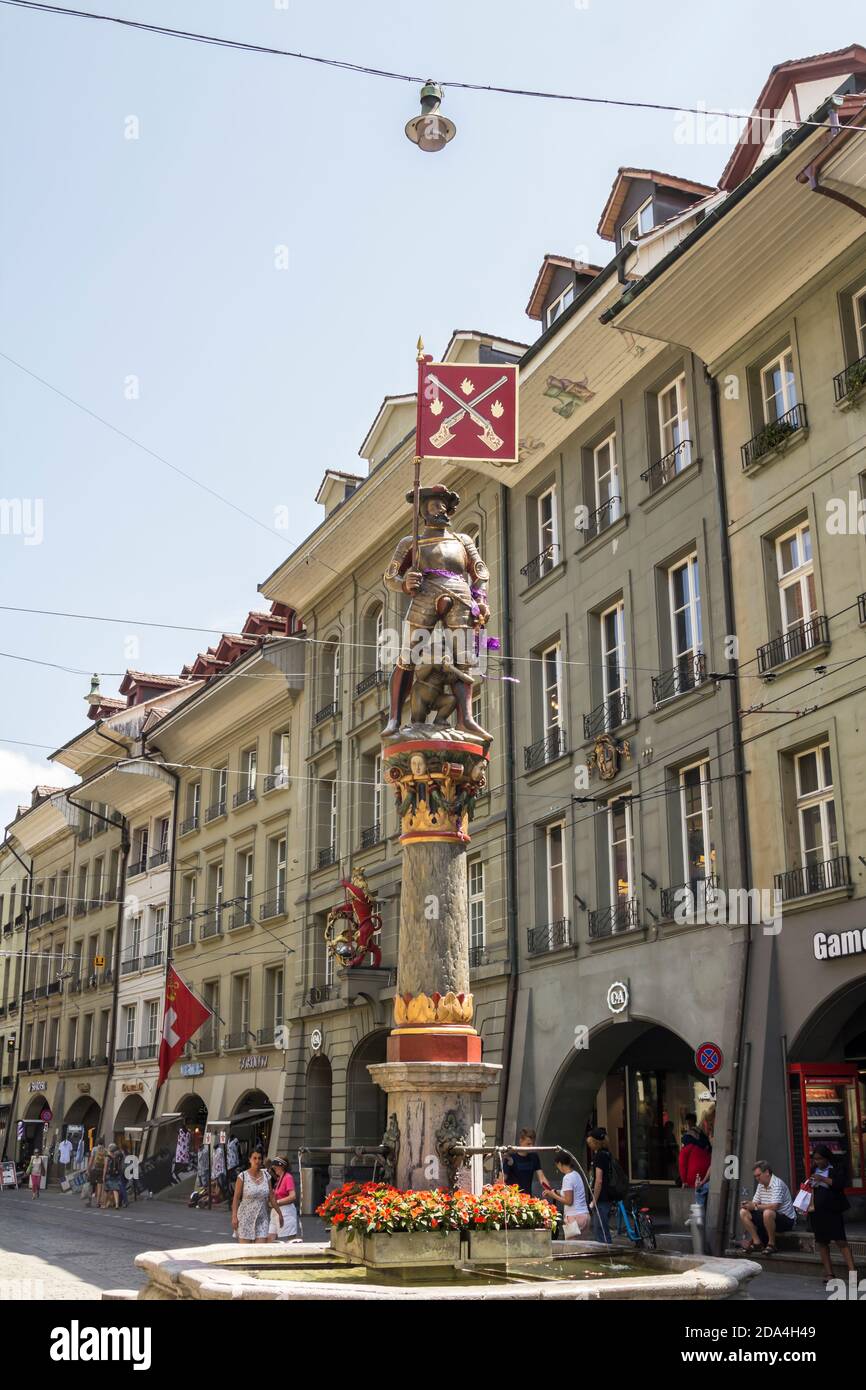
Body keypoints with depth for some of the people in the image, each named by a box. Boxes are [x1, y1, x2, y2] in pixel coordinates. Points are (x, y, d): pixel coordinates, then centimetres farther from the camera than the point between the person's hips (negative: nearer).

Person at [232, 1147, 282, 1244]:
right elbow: (236, 1197, -7)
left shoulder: (266, 1176, 6)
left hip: (262, 1218, 3)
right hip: (246, 1217, -3)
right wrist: (234, 1216, -15)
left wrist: (279, 1213, 12)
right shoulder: (243, 1176, -5)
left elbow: (271, 1197, 12)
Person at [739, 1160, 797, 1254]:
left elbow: (774, 1206, -29)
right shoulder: (760, 1185, 10)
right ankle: (757, 1242, -6)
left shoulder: (777, 1184, -18)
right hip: (767, 1218, 9)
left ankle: (772, 1244, -20)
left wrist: (756, 1206, -21)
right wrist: (748, 1205, -12)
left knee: (767, 1213, -40)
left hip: (786, 1219, -9)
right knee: (743, 1212, -3)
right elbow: (755, 1203, 11)